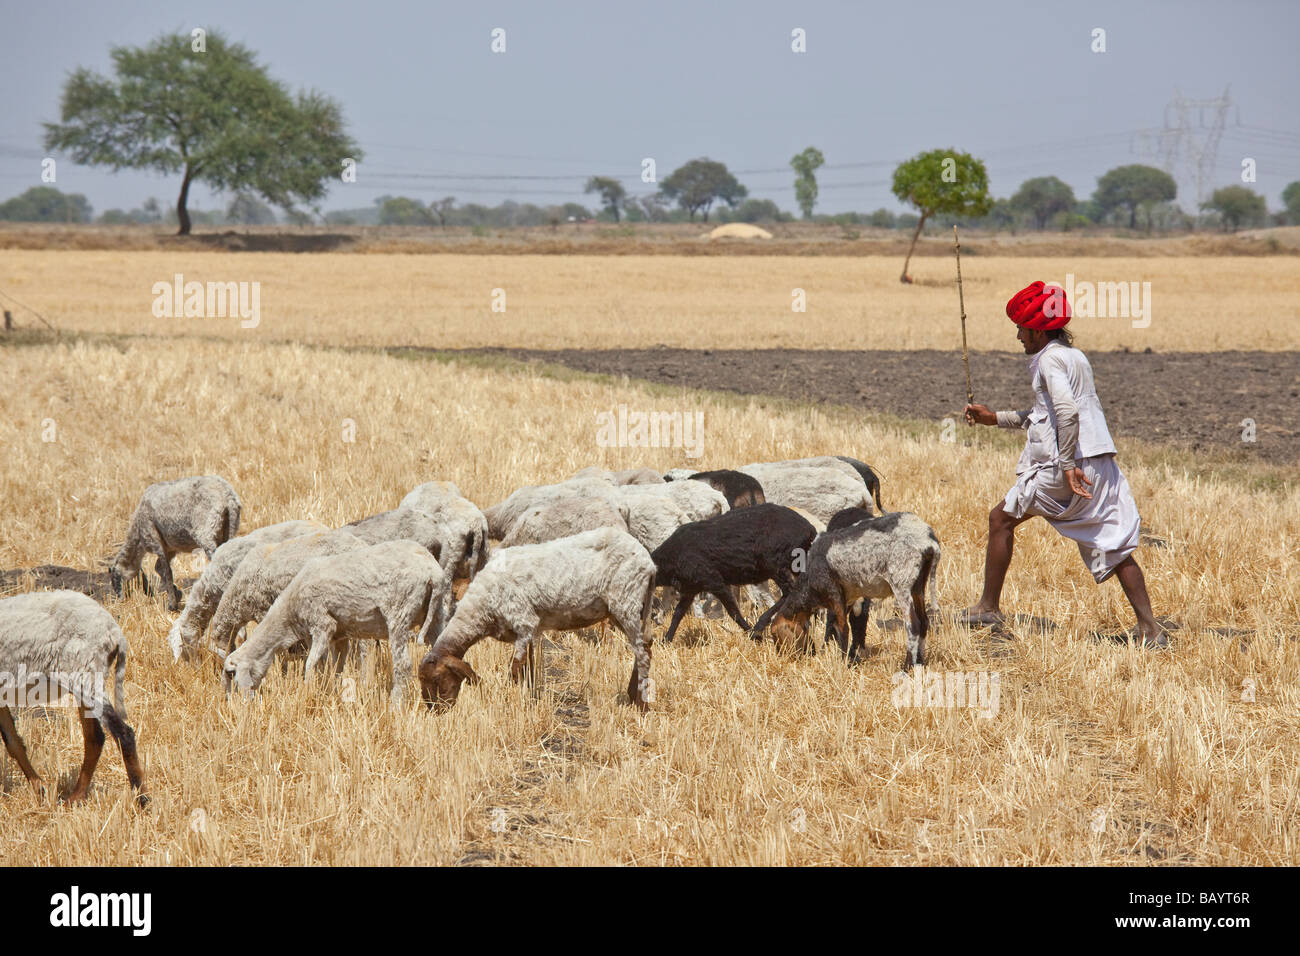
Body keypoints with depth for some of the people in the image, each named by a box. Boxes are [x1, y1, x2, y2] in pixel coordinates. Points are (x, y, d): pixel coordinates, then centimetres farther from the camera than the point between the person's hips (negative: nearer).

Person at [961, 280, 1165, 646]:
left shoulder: (1050, 359, -6)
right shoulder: (1076, 356, 21)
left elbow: (1067, 412, -23)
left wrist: (1068, 465, -24)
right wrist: (996, 418, 32)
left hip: (1070, 468, -8)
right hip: (1103, 464, 8)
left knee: (1001, 519, 9)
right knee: (1116, 548, 6)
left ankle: (989, 607, 15)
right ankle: (1149, 628, -4)